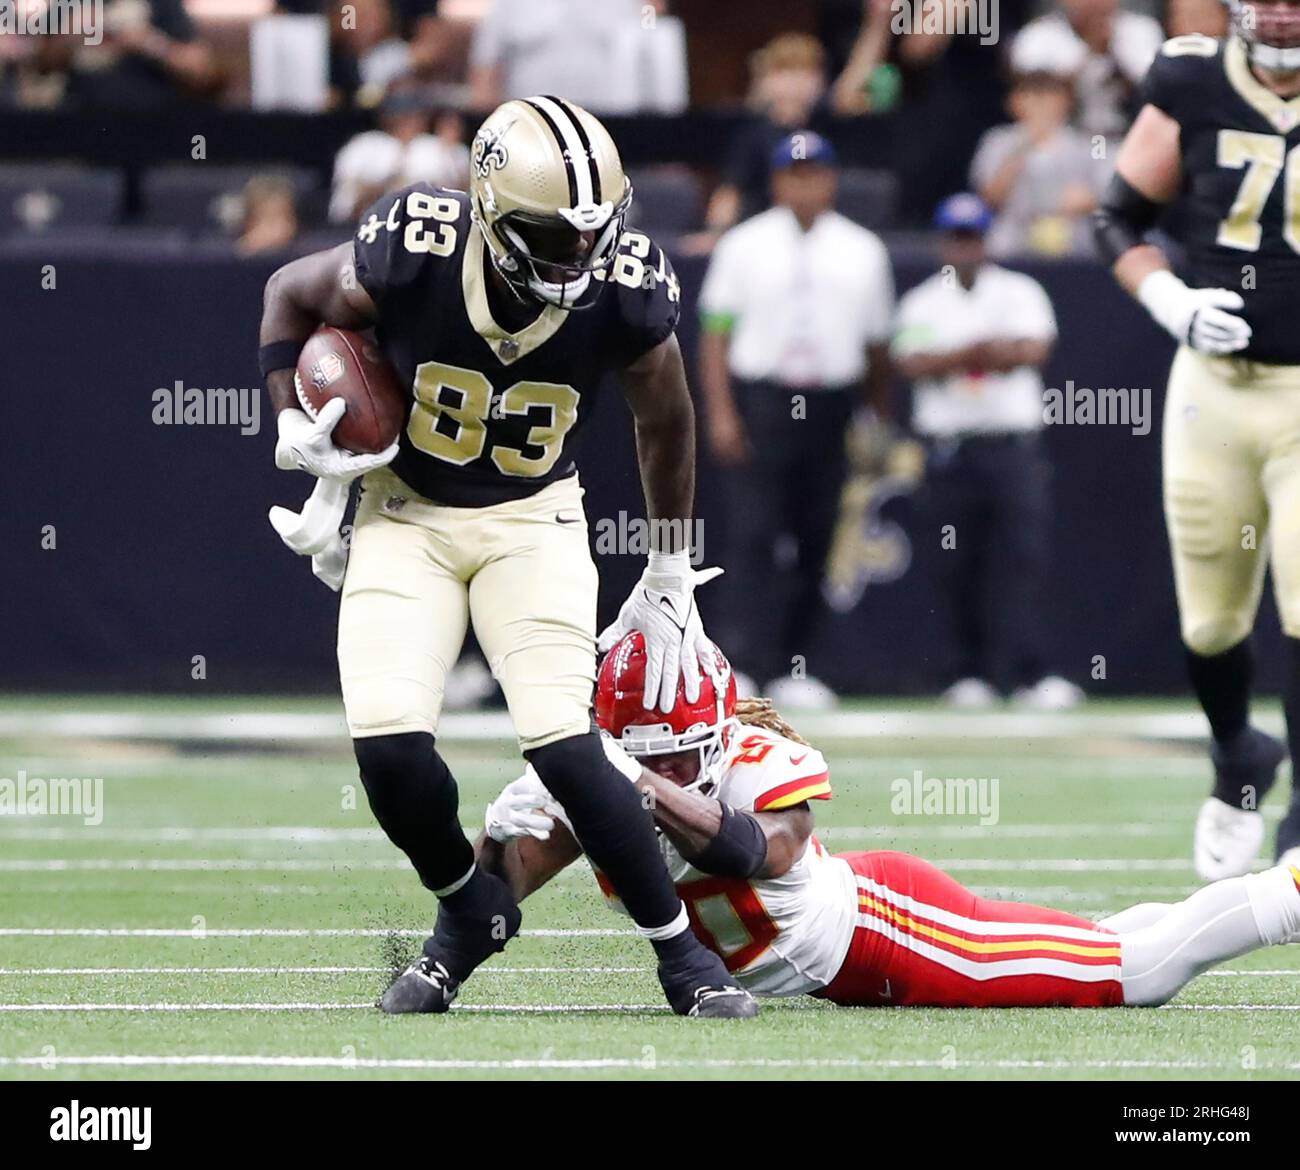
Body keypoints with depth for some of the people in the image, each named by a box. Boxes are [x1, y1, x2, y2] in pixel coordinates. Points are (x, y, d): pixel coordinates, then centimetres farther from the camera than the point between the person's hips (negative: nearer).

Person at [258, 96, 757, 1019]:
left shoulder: (626, 294, -19)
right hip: (406, 516, 1)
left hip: (531, 520, 0)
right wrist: (293, 424, -14)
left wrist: (670, 577, 10)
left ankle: (682, 952, 0)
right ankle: (469, 908, 14)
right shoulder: (411, 258, -24)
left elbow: (666, 424, 2)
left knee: (564, 747, -19)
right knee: (389, 744, -18)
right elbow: (290, 294, -1)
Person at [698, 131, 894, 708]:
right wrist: (720, 412, -8)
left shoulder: (861, 250, 11)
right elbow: (716, 332, 2)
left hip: (832, 407, 2)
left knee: (816, 540, 3)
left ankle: (795, 666, 10)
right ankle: (751, 662, -14)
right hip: (759, 401, -2)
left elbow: (877, 343, 14)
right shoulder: (744, 246, 5)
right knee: (752, 535, -10)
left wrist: (880, 418, 10)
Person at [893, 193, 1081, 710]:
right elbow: (913, 363, -6)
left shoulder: (1019, 292, 9)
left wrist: (951, 360, -11)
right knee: (959, 565, 0)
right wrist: (980, 350, -16)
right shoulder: (921, 303, 11)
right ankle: (973, 673, 10)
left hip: (1014, 444, -1)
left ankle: (1027, 672, -19)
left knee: (1023, 551, -13)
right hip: (949, 448, 1)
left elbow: (1035, 350, -7)